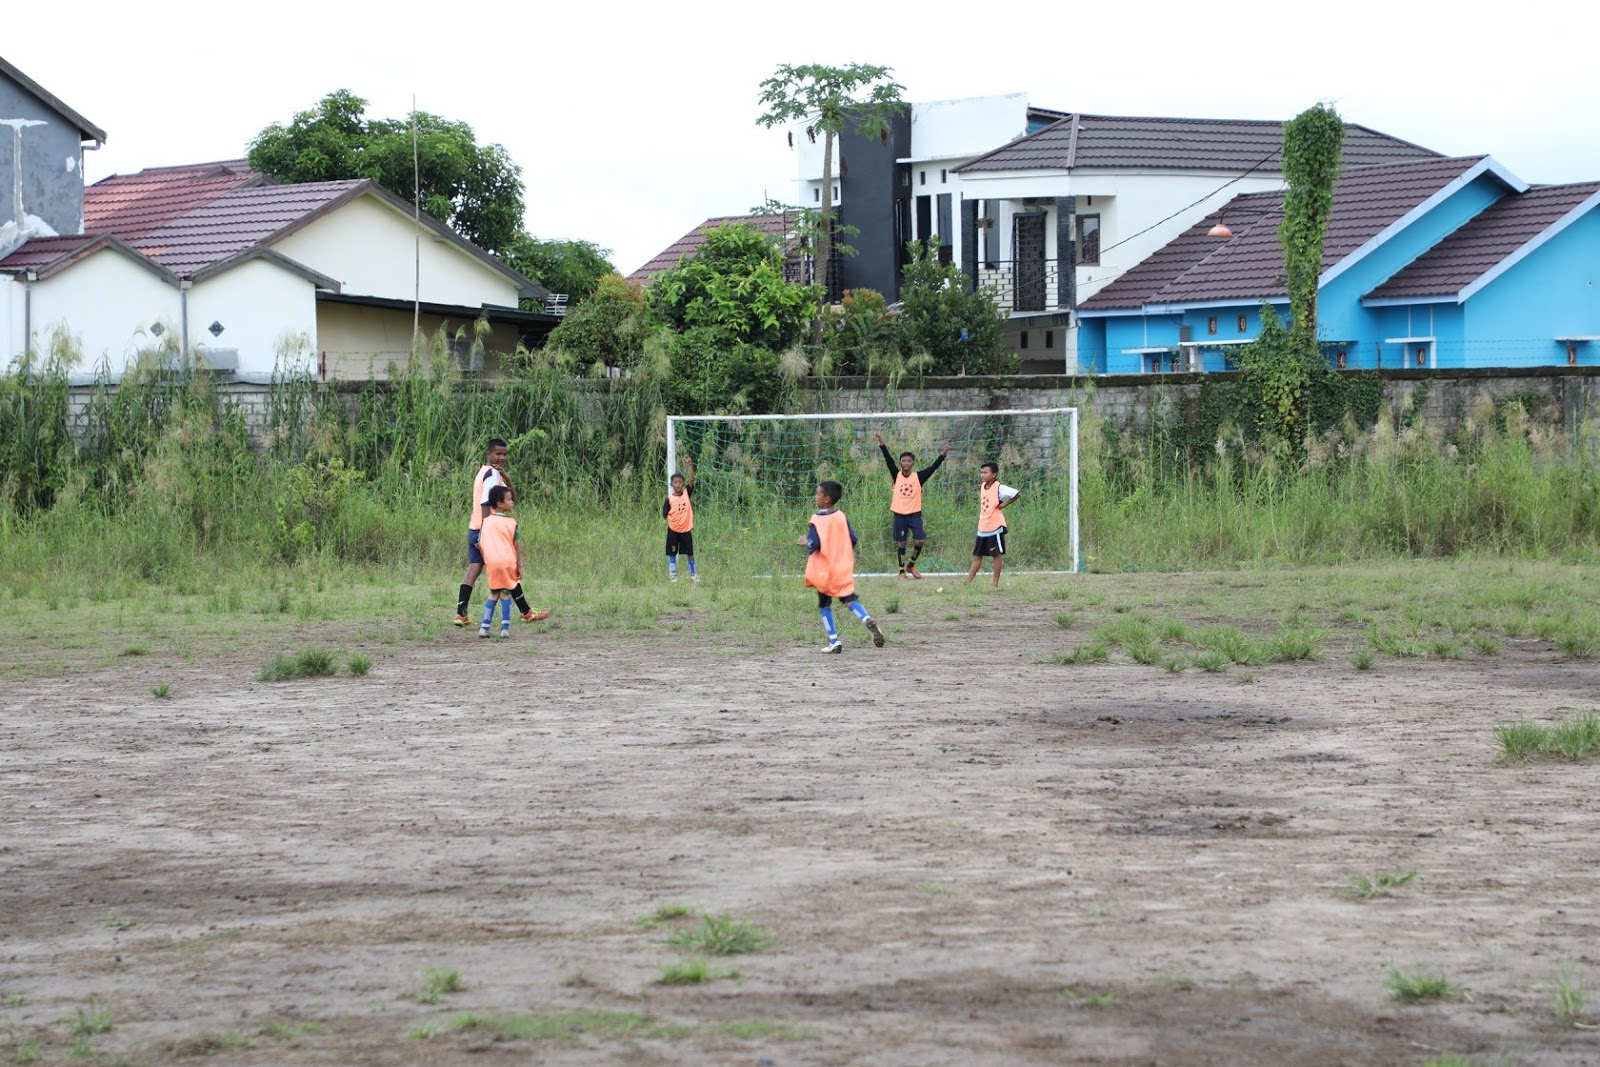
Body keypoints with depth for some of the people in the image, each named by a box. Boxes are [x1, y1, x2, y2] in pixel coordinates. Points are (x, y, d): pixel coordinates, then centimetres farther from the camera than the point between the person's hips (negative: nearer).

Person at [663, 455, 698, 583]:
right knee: (672, 553, 6)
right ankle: (672, 574, 15)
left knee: (690, 552, 9)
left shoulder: (687, 493, -2)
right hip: (673, 530, -2)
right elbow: (665, 515, -2)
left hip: (686, 529, 2)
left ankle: (693, 574, 20)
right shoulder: (670, 498, -7)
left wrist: (690, 465, -22)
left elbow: (691, 480, -15)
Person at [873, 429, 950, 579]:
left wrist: (943, 454, -20)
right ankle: (902, 571, 14)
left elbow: (933, 467, -7)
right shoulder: (896, 475, 1)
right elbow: (889, 459, -6)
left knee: (919, 540, -9)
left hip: (915, 514, 0)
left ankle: (911, 565, 14)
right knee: (901, 543, 4)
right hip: (899, 514, 0)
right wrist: (881, 442, -16)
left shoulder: (918, 477, 0)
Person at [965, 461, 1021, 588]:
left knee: (997, 554, 1)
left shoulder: (999, 488, -14)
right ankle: (968, 582, 10)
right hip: (982, 528, 8)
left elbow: (1017, 494, -16)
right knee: (977, 556, 9)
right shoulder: (982, 486, 8)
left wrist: (1004, 505, -15)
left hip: (995, 526, -8)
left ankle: (996, 584, 6)